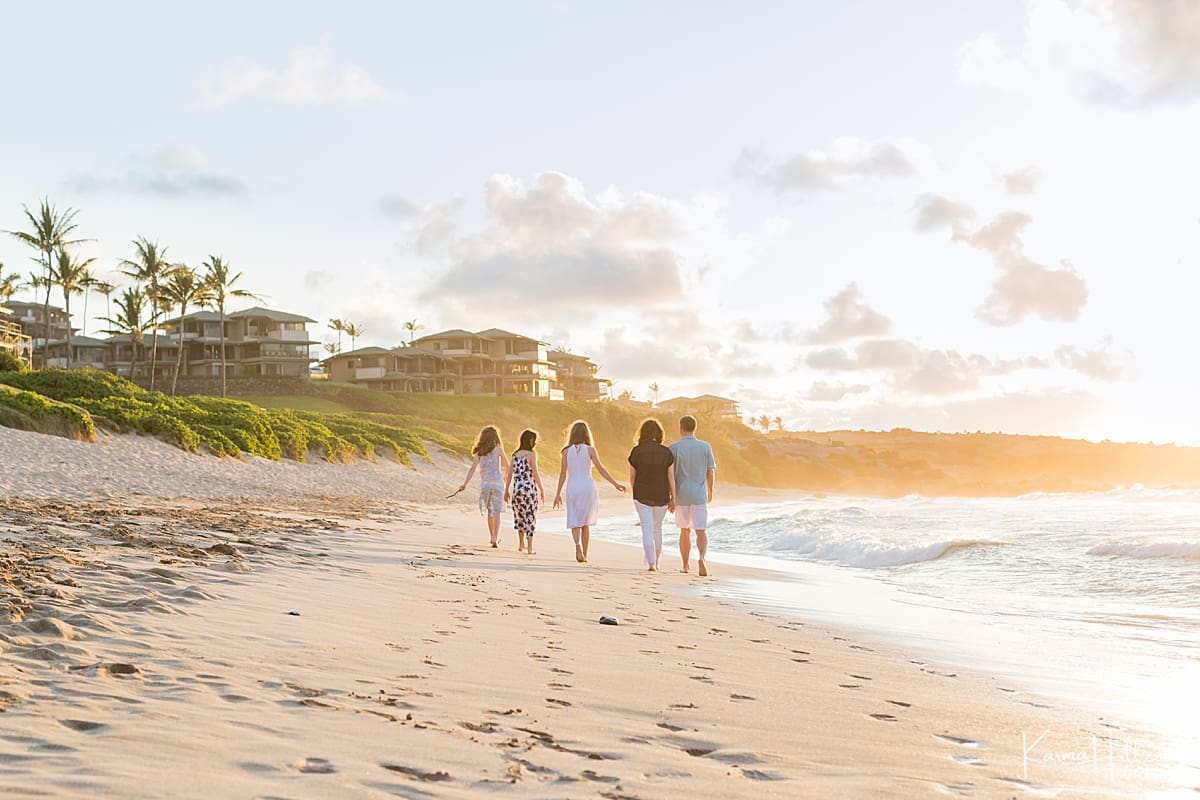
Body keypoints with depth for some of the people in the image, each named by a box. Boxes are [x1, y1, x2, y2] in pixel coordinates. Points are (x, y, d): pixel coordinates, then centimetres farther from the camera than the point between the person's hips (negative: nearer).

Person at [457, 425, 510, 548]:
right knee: (496, 512, -1)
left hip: (484, 484, 3)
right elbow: (507, 466, 2)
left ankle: (493, 537, 29)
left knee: (490, 512, 18)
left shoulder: (479, 451, 4)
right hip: (497, 482, -3)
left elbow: (473, 467, -5)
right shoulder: (498, 449, -4)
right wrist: (504, 475, 24)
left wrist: (465, 484, -7)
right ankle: (495, 539, -13)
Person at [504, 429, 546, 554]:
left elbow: (509, 474, 8)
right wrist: (542, 490, -6)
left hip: (516, 489, 5)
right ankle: (530, 548, 1)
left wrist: (507, 490, 13)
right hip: (530, 489, -5)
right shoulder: (531, 454, -7)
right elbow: (535, 474, -11)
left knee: (519, 516, 20)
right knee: (530, 518, 2)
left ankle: (521, 544, 27)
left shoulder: (515, 454, 9)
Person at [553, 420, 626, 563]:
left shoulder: (567, 451, 2)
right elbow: (601, 469, -7)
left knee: (575, 522, 2)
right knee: (586, 522, 13)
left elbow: (563, 474, 3)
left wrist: (558, 493, 9)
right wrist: (615, 484, -4)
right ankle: (585, 555, 16)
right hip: (588, 487, 0)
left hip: (572, 488, 0)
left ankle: (578, 544, -27)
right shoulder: (590, 450, -2)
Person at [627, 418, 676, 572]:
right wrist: (673, 499, 2)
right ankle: (657, 561, 28)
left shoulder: (636, 451, -6)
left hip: (642, 495, -2)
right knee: (657, 527, 18)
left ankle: (651, 563, -11)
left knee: (647, 529, 0)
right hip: (661, 496, 2)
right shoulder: (666, 452, -3)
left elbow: (632, 476, -1)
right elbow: (671, 477, -4)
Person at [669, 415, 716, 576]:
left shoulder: (674, 447, -5)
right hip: (699, 496, 0)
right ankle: (702, 558, -28)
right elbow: (710, 472, 5)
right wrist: (710, 491, 20)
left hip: (681, 495, 0)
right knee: (701, 531, -2)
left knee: (685, 531, 16)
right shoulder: (705, 447, 0)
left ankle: (685, 566, 22)